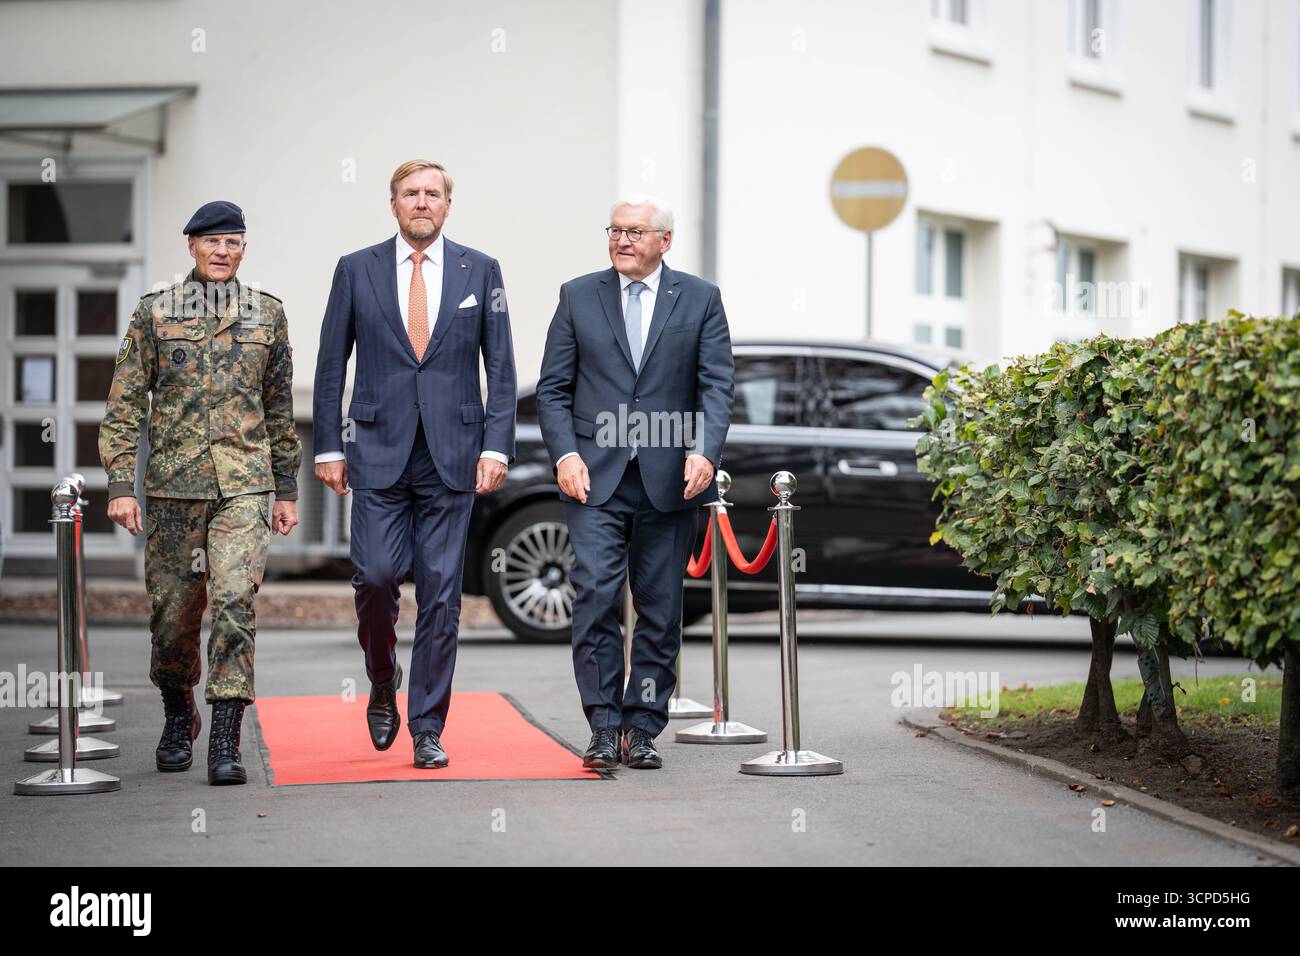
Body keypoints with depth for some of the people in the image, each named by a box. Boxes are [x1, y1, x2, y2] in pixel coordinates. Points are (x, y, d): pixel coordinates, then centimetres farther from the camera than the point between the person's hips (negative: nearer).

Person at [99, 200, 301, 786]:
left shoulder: (268, 315, 9)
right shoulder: (154, 314, 5)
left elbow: (280, 409, 15)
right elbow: (124, 405, 3)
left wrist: (286, 490, 14)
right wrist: (121, 485, -6)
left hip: (245, 484, 0)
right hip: (173, 484, 0)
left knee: (235, 601, -15)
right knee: (172, 612, 6)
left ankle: (225, 744, -15)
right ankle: (178, 718, 32)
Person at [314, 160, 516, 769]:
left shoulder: (479, 272, 6)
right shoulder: (356, 271, 6)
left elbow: (501, 368, 6)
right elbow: (331, 367, 8)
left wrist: (497, 446, -4)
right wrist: (328, 448, 2)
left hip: (452, 455, 0)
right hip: (378, 450, 0)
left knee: (441, 593, 0)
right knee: (376, 575, -9)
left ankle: (427, 729, 7)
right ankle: (383, 684, 20)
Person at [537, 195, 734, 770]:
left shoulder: (700, 300, 7)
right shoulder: (578, 297, 9)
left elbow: (717, 385, 0)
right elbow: (552, 389, 8)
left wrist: (703, 452, -15)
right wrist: (565, 454, -7)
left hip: (669, 480, 1)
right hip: (595, 479, 0)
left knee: (660, 611, 4)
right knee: (595, 598, -12)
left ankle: (642, 731, 12)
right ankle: (605, 728, -6)